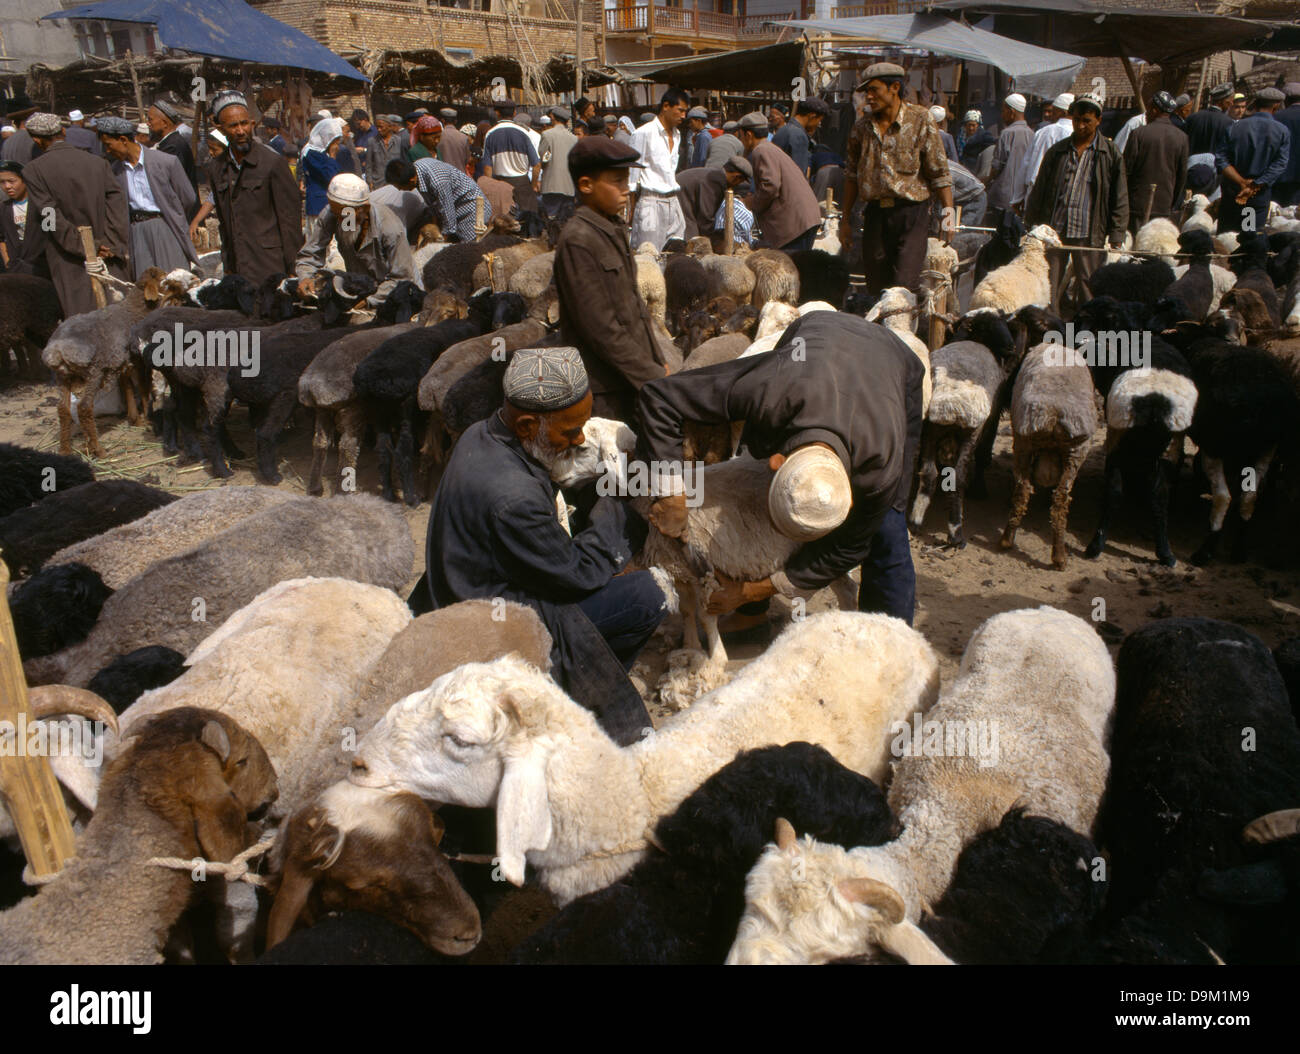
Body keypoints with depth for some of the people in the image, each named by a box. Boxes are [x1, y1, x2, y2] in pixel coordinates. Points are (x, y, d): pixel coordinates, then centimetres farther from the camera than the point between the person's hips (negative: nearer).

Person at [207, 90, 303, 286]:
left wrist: (292, 270, -8)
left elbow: (290, 216, -5)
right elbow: (223, 220, 19)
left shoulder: (273, 162, -4)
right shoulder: (216, 169, 12)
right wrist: (227, 266, 16)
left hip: (270, 268, -5)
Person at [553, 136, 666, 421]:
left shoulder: (614, 230, 13)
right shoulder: (577, 240, -16)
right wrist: (652, 377, -16)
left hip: (634, 380, 8)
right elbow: (601, 328, -19)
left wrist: (658, 363, 12)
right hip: (606, 392, -8)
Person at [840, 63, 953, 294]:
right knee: (876, 286, 6)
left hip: (911, 213, -4)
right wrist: (846, 219, 15)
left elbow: (939, 173, -2)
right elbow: (852, 174, 16)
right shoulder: (863, 126, 8)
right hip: (875, 214, 4)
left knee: (904, 286, -13)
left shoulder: (919, 120, -3)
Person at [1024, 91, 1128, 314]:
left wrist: (1116, 238, -2)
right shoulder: (1057, 152, 10)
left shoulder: (1110, 155, 4)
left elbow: (1120, 199, 4)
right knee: (1049, 290, 1)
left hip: (1090, 235, -2)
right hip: (1054, 231, 2)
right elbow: (1038, 193, 14)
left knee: (1089, 293, 1)